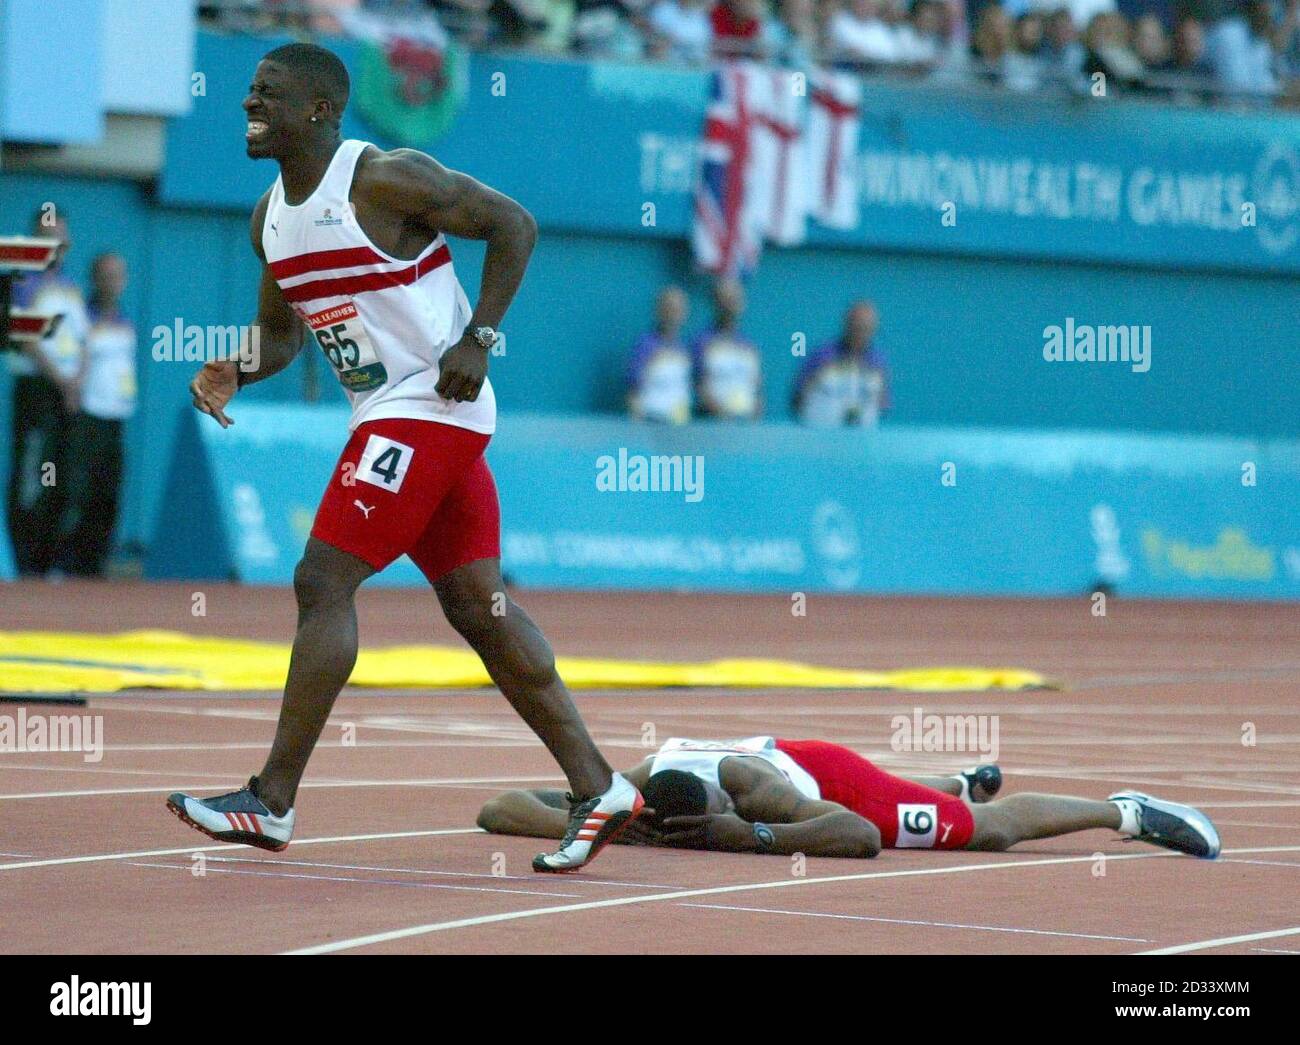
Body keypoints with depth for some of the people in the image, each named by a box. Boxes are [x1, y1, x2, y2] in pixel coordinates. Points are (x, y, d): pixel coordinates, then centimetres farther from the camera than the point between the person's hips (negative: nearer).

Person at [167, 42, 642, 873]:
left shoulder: (386, 181, -14)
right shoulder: (272, 217, 11)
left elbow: (513, 224, -10)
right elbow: (282, 334, 22)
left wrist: (478, 337, -17)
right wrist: (234, 375, 1)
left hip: (430, 407, -9)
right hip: (388, 418, 9)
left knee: (324, 582, -12)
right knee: (477, 604, 7)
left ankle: (271, 803, -10)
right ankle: (598, 789, 10)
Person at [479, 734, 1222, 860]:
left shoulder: (751, 786, -46)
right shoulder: (634, 793, -37)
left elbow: (863, 835, -54)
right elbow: (497, 809, -37)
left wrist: (750, 837, -57)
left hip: (826, 773, -5)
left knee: (993, 828, 8)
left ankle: (1126, 811, 30)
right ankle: (962, 781, 67)